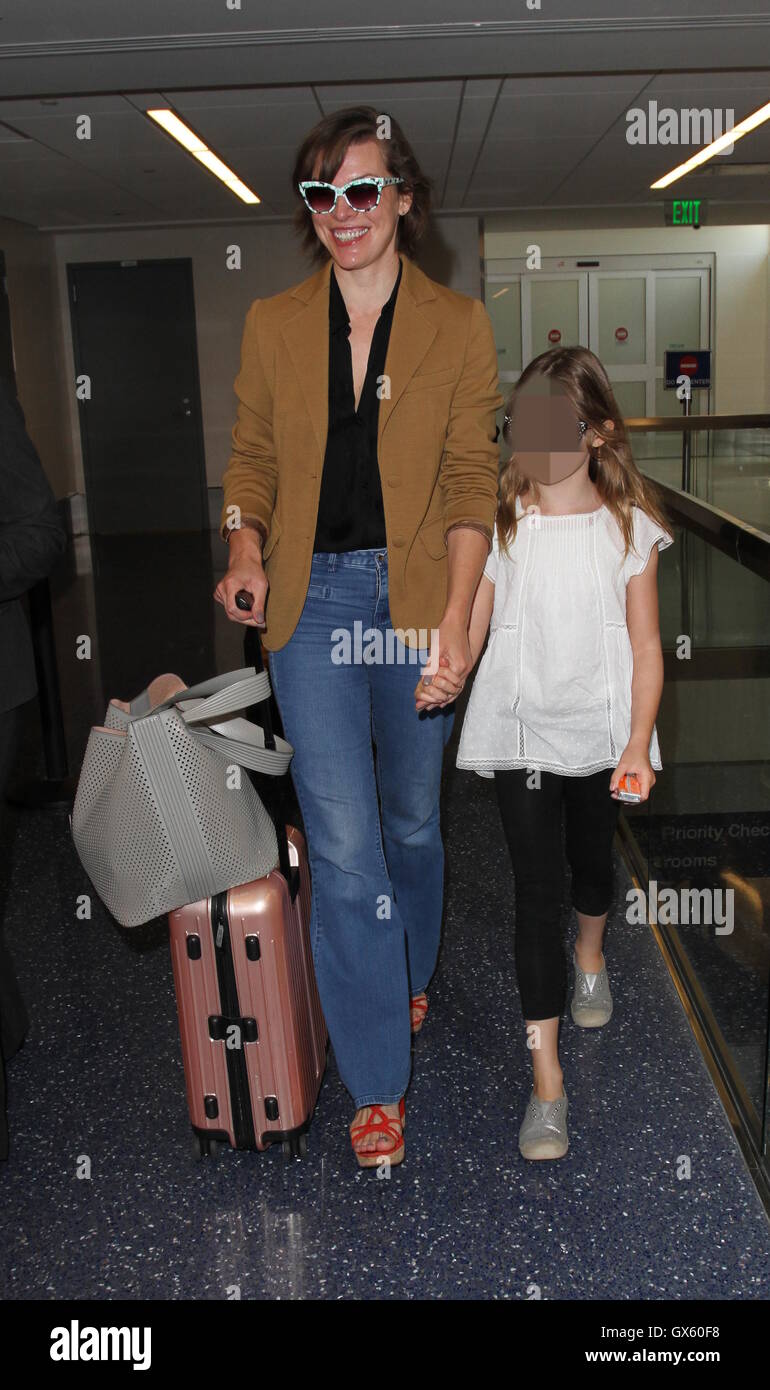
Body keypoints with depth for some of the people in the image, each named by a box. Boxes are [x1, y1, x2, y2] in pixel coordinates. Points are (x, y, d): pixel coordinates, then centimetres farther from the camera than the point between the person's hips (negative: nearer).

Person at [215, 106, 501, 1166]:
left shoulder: (459, 326, 2)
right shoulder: (273, 324, 7)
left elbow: (471, 482, -2)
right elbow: (252, 459, 13)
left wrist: (457, 619, -14)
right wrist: (246, 550, -8)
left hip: (416, 596, 0)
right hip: (312, 600, 1)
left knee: (412, 819, 15)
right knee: (344, 843, -4)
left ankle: (409, 978, 45)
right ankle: (378, 1084, 11)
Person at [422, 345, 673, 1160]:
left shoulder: (628, 526, -6)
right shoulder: (498, 522, -5)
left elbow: (645, 646, -4)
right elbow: (471, 629, -5)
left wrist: (639, 742, -12)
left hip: (599, 731, 1)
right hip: (521, 733, -1)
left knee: (592, 859, 22)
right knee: (536, 892, -1)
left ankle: (590, 955, 57)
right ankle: (546, 1077, 6)